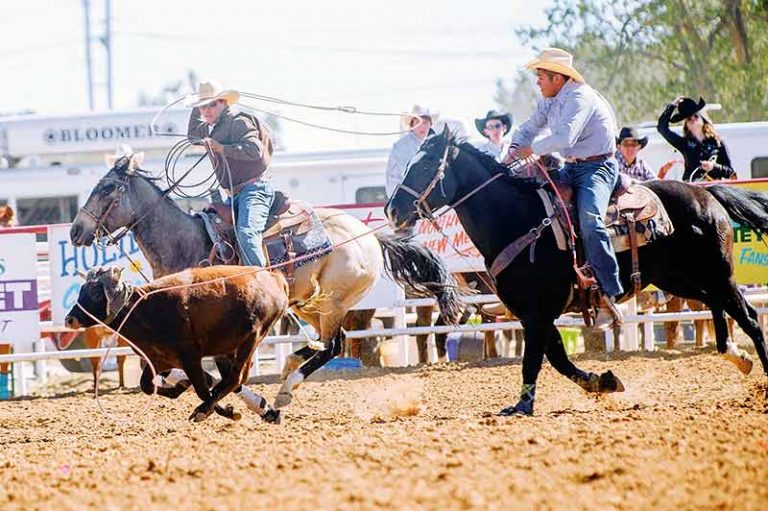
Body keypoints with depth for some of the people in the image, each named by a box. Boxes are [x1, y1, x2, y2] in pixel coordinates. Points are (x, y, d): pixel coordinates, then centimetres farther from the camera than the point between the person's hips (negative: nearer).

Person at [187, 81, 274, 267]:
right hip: (234, 194, 11)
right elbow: (193, 135, 43)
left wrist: (221, 148, -21)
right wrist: (196, 110, 30)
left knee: (245, 232, -30)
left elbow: (254, 150, -22)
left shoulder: (238, 122, -8)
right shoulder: (212, 129, 21)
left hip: (254, 187, -11)